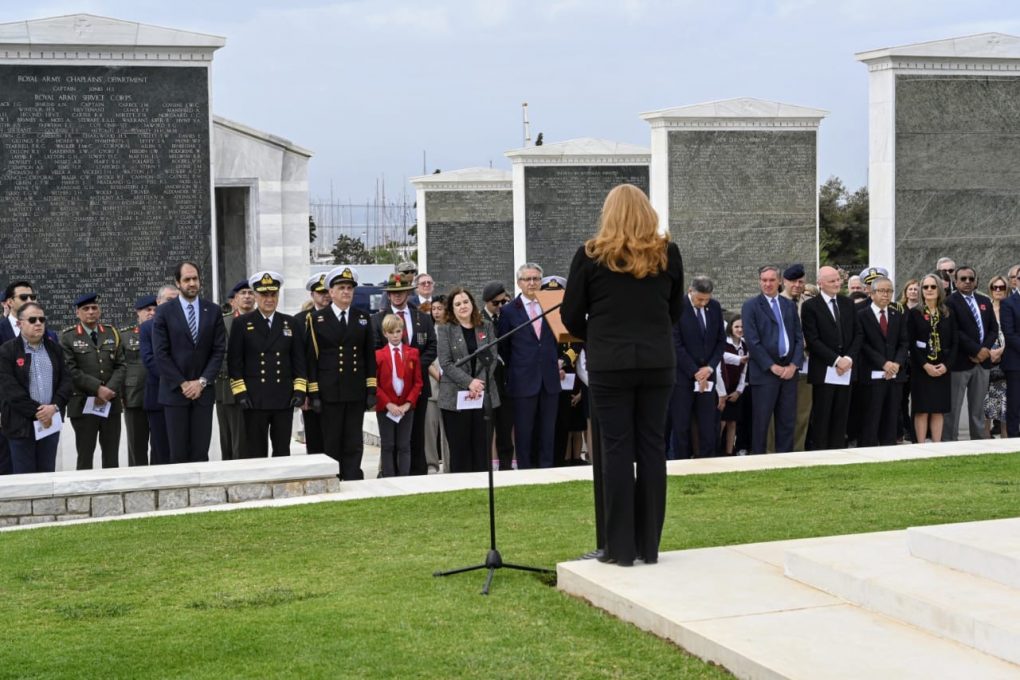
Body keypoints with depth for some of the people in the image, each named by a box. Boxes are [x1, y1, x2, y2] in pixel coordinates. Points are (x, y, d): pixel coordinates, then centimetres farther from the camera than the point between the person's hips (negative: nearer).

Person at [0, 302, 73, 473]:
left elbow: (66, 380, 6)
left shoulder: (54, 349, 11)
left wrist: (55, 406, -12)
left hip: (50, 422, 4)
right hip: (21, 424, -4)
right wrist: (36, 412, -17)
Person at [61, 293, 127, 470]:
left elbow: (121, 366, 6)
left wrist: (110, 390, -11)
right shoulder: (68, 337, 0)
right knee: (85, 457, 1)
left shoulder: (112, 334, 11)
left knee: (111, 458, 5)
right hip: (83, 405, -3)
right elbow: (71, 370, -10)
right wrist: (98, 389, -16)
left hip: (111, 404, 3)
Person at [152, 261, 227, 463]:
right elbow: (160, 354, -3)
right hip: (174, 392, -2)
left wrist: (202, 382, -6)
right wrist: (182, 384, -9)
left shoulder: (213, 311, 8)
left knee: (201, 453, 0)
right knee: (179, 454, -2)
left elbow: (219, 350, 4)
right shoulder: (164, 312, 2)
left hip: (202, 392, 2)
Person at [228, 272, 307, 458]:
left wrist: (299, 390, 1)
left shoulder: (290, 323, 11)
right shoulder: (242, 323, 3)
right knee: (255, 452, 1)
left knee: (283, 452, 7)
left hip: (284, 400, 3)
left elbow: (299, 359, 10)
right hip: (255, 400, -3)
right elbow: (234, 360, -1)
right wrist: (240, 392, -8)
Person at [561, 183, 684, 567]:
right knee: (652, 448, 6)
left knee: (617, 450, 1)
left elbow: (571, 316, 2)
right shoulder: (668, 254, 5)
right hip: (658, 362, 2)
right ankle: (649, 546, 10)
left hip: (609, 364, -2)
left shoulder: (590, 255, -2)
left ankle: (621, 547, 2)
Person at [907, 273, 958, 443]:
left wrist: (946, 365, -9)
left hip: (942, 370, 3)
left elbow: (954, 343, 6)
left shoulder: (949, 315, 8)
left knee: (938, 411, 4)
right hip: (921, 370, -2)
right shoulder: (914, 314, 1)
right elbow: (911, 343, -5)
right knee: (922, 411, -3)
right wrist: (925, 365, -13)